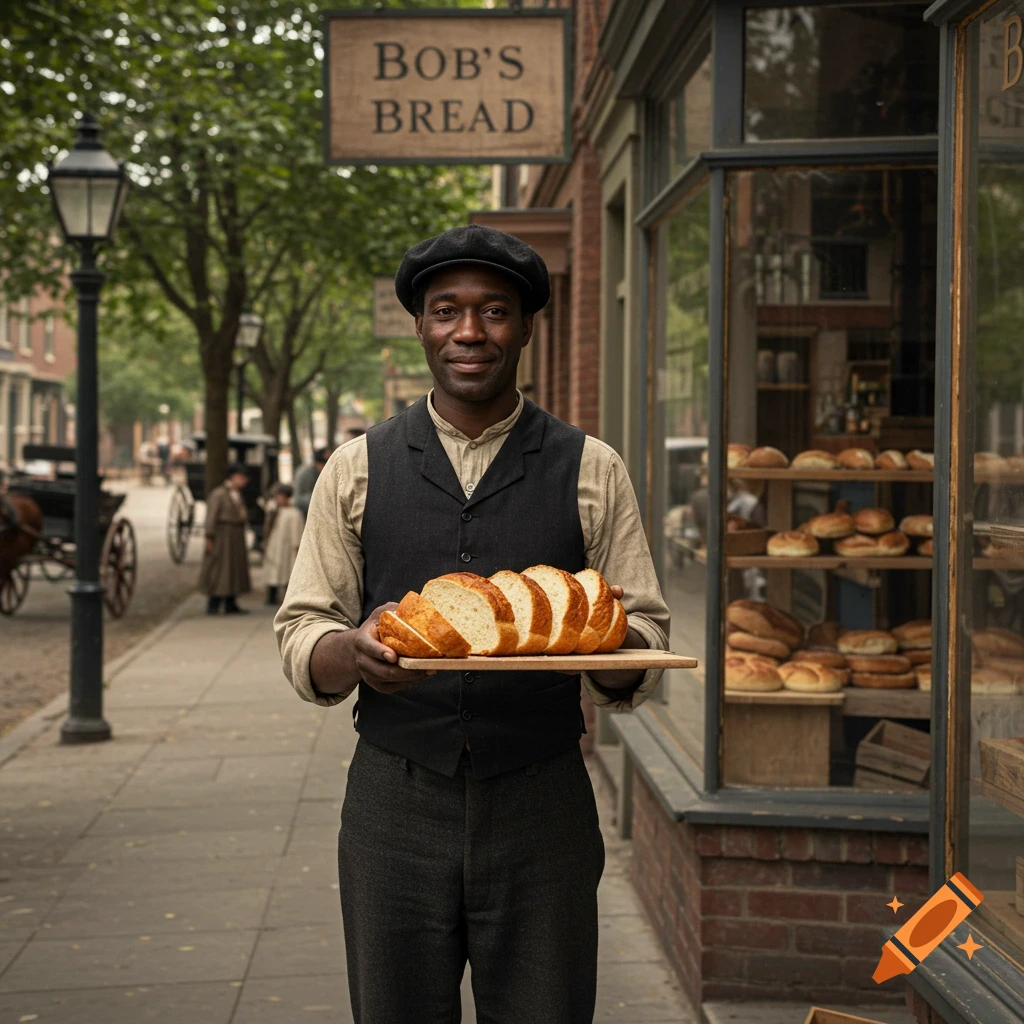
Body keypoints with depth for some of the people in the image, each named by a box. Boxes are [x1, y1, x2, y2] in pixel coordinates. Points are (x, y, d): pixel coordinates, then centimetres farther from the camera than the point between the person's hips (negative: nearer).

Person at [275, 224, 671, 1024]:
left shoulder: (591, 472, 6)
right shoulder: (358, 469, 7)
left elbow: (646, 641, 5)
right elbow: (301, 637, 5)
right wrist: (356, 651, -18)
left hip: (542, 806, 0)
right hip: (394, 803, 1)